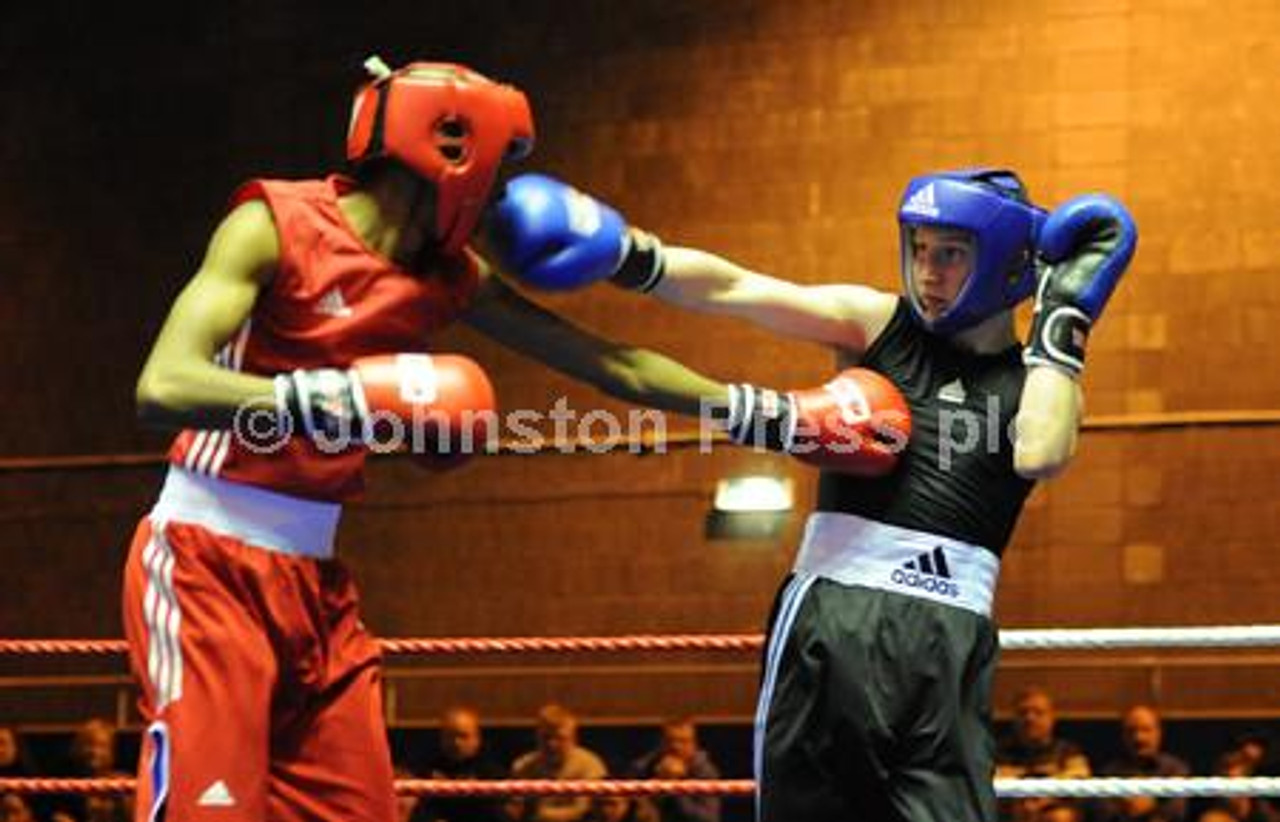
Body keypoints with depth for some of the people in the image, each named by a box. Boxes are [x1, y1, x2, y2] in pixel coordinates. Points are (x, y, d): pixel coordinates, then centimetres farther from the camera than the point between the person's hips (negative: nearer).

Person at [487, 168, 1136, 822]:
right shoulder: (877, 324, 9)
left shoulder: (1043, 377, 9)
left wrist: (1064, 320, -4)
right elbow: (737, 290, -5)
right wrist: (632, 257, -21)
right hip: (831, 613, 0)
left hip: (948, 638, 0)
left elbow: (1040, 456, -14)